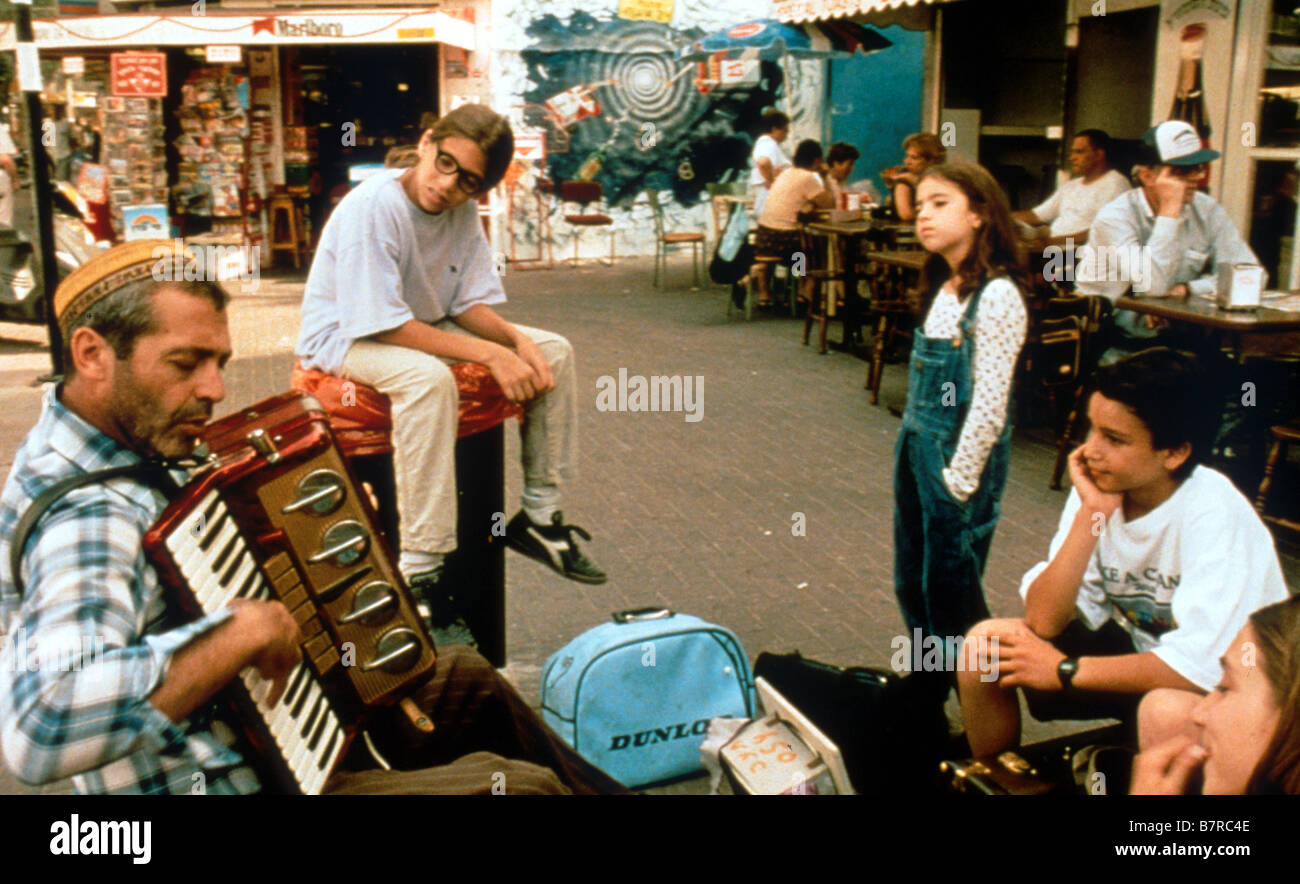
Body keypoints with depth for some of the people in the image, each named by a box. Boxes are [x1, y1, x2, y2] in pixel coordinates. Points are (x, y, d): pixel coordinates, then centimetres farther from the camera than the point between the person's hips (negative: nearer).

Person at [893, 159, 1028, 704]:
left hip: (959, 461, -9)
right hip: (918, 453, 9)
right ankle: (927, 695, 35)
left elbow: (989, 402, -20)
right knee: (913, 583, 18)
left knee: (951, 593, 1)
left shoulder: (996, 296, -18)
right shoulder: (947, 288, 9)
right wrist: (914, 449, 14)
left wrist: (960, 478, -18)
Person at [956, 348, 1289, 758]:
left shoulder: (1215, 514, -27)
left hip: (1222, 683, -5)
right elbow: (1043, 620, -18)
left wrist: (1064, 670, -23)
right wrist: (1092, 512, -27)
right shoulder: (1099, 487, -13)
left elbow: (1200, 666, -34)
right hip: (1135, 645, 6)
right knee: (987, 642, -10)